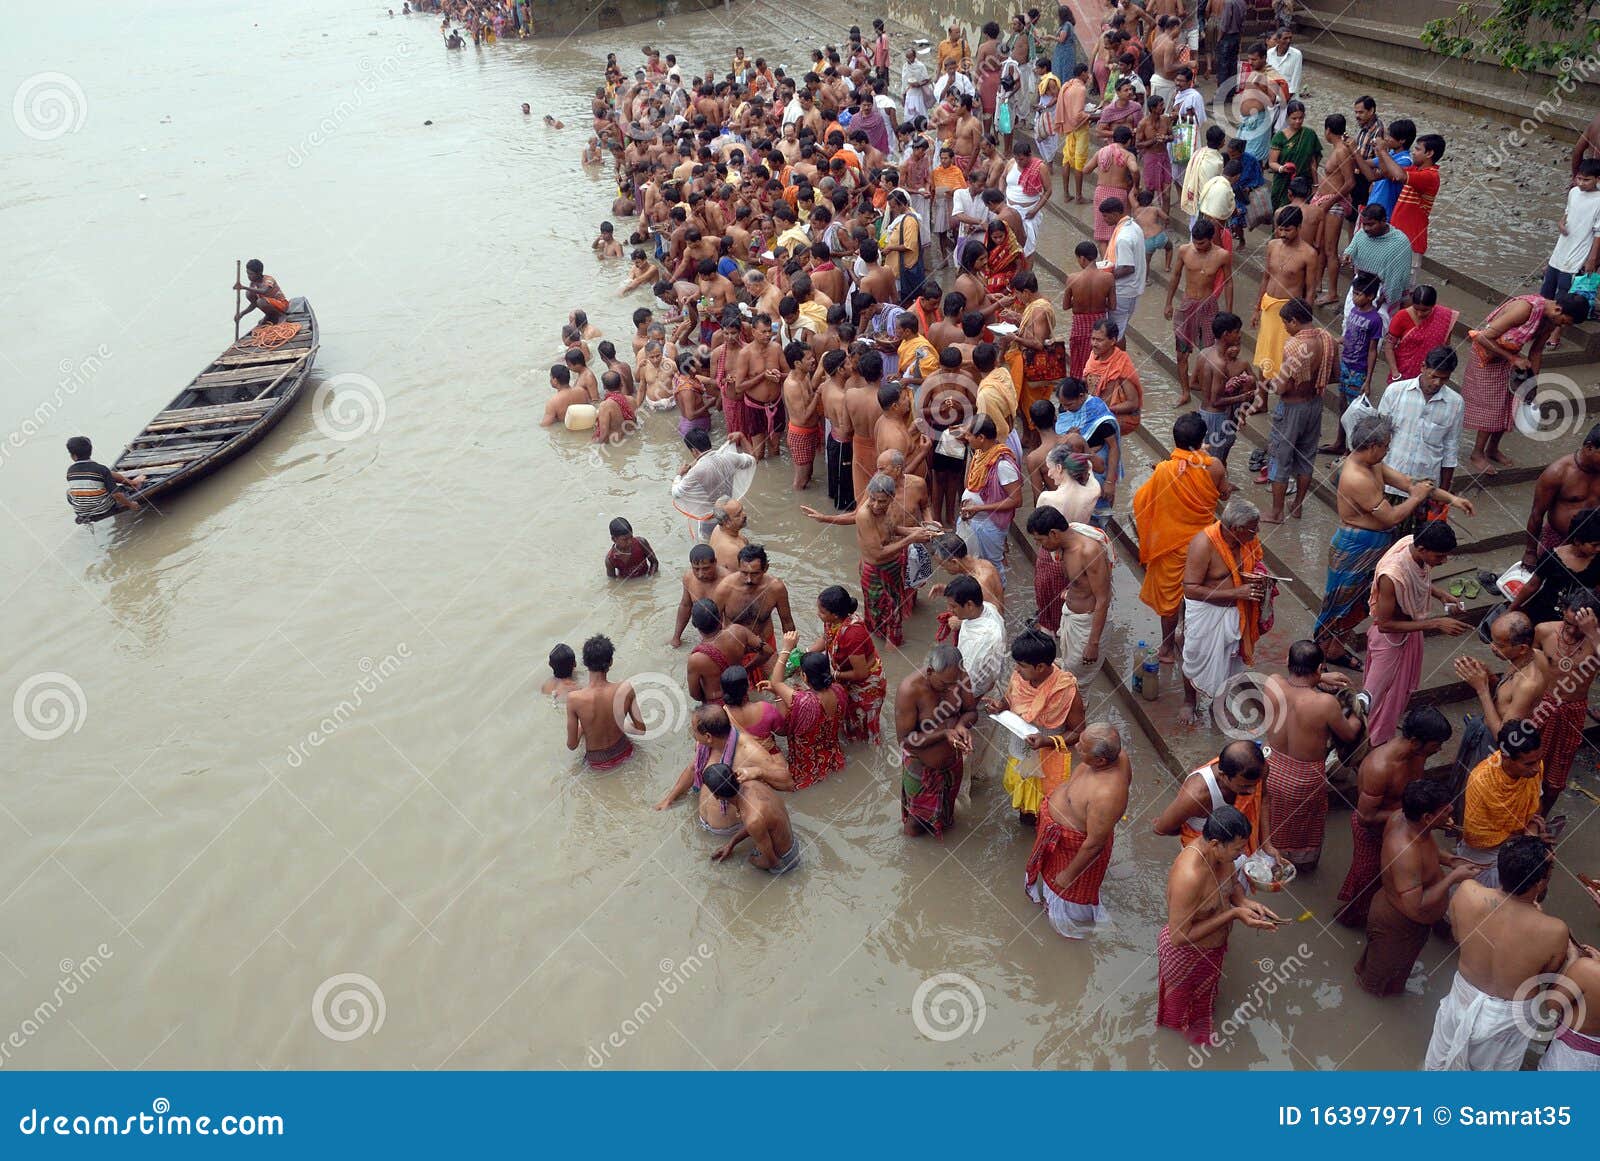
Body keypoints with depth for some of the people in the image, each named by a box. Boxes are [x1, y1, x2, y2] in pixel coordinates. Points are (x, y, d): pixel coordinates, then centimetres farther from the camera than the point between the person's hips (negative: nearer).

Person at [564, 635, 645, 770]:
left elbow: (572, 745, -18)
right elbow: (641, 728, -12)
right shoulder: (626, 689, -25)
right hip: (623, 753, 1)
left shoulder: (574, 698, -30)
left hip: (596, 762, -1)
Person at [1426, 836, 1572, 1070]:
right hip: (1512, 1014, -2)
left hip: (1466, 995, 2)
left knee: (1444, 1055, 32)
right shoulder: (1554, 932, -35)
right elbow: (1550, 971, -12)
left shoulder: (1467, 893, -30)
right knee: (1499, 1066, 31)